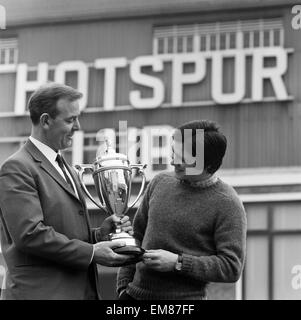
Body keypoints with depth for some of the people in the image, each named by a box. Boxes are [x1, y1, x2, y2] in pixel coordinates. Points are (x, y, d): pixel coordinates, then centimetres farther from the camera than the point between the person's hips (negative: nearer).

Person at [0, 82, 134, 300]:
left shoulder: (65, 168, 20)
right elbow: (30, 234, -19)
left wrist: (100, 234, 5)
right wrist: (91, 252, -16)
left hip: (83, 290, 9)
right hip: (42, 293, -9)